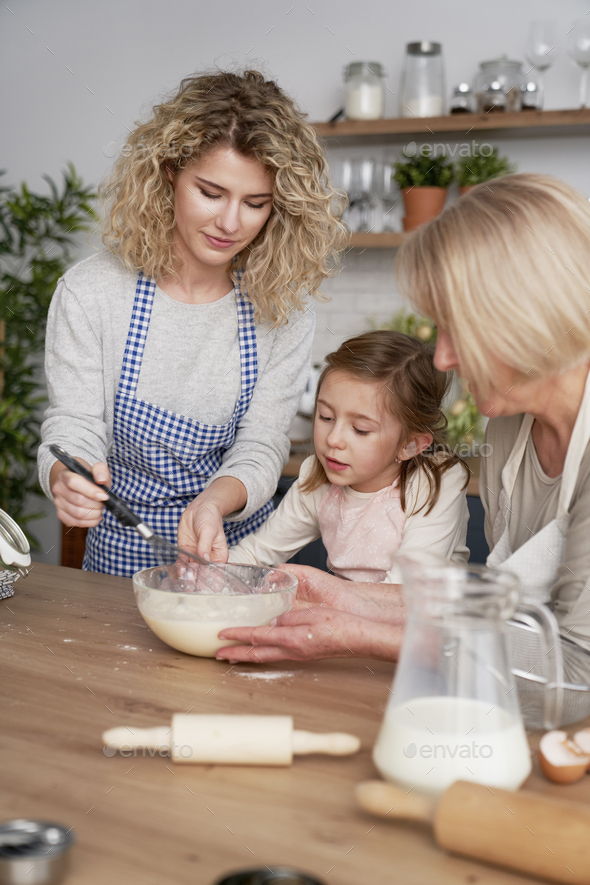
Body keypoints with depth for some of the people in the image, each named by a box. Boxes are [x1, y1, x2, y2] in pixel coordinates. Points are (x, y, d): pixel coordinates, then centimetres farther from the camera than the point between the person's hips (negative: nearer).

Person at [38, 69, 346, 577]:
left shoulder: (284, 306, -4)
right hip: (123, 556, 0)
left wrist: (213, 503, -28)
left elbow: (262, 445, -6)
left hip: (237, 547, 0)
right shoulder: (90, 293, -7)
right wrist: (66, 478, -31)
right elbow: (72, 427, -7)